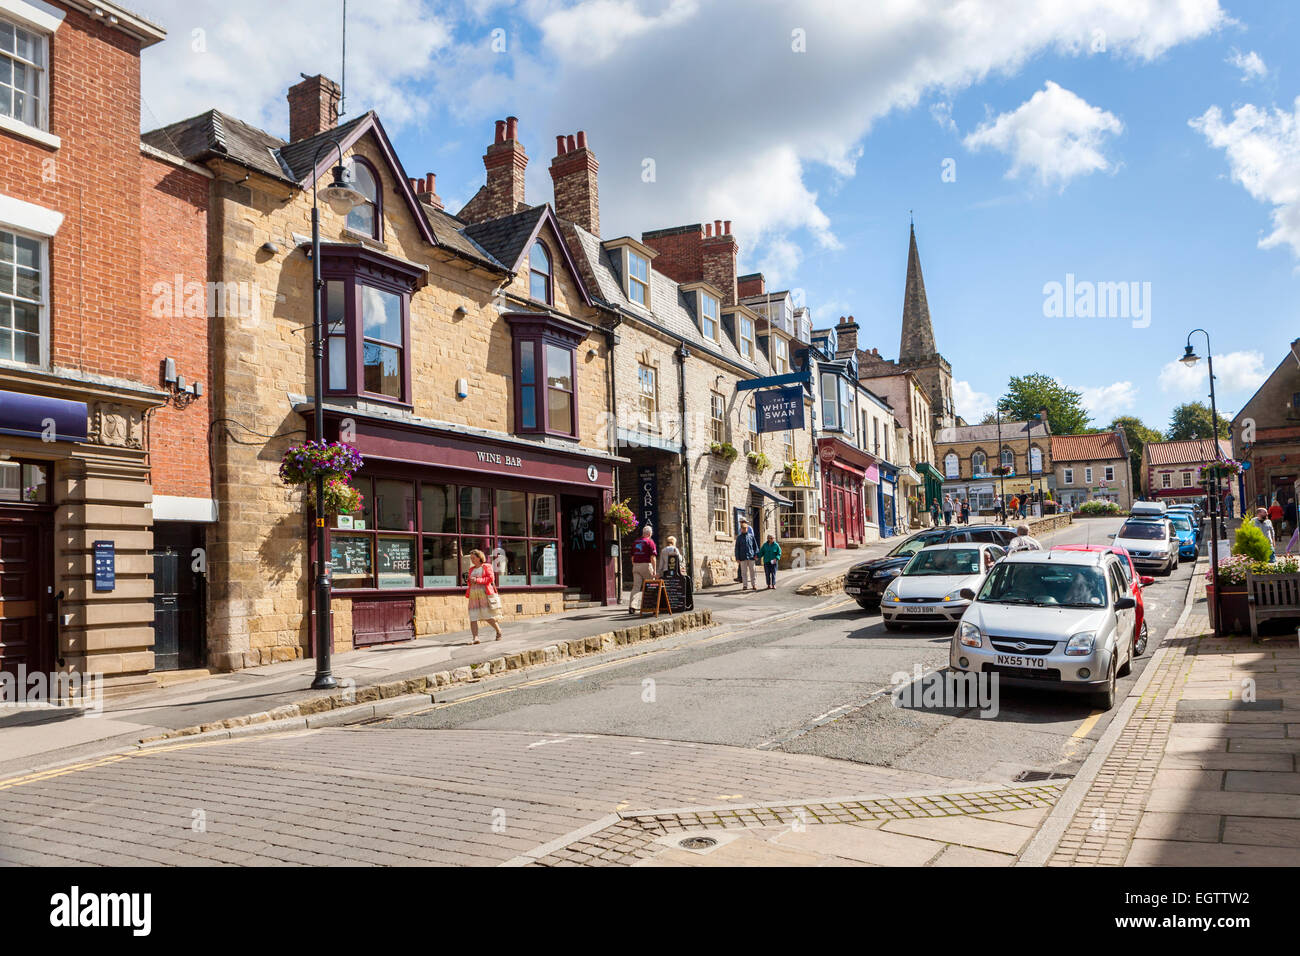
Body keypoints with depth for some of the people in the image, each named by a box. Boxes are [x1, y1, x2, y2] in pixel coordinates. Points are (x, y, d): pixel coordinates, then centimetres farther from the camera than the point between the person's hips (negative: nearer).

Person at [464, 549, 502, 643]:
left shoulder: (486, 566, 5)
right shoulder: (471, 569, 21)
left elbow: (491, 578, -7)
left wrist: (477, 580, -13)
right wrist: (469, 581, 4)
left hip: (485, 594, -5)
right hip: (473, 595, 5)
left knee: (488, 616, -6)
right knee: (472, 618, -7)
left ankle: (499, 631, 16)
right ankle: (475, 638, -10)